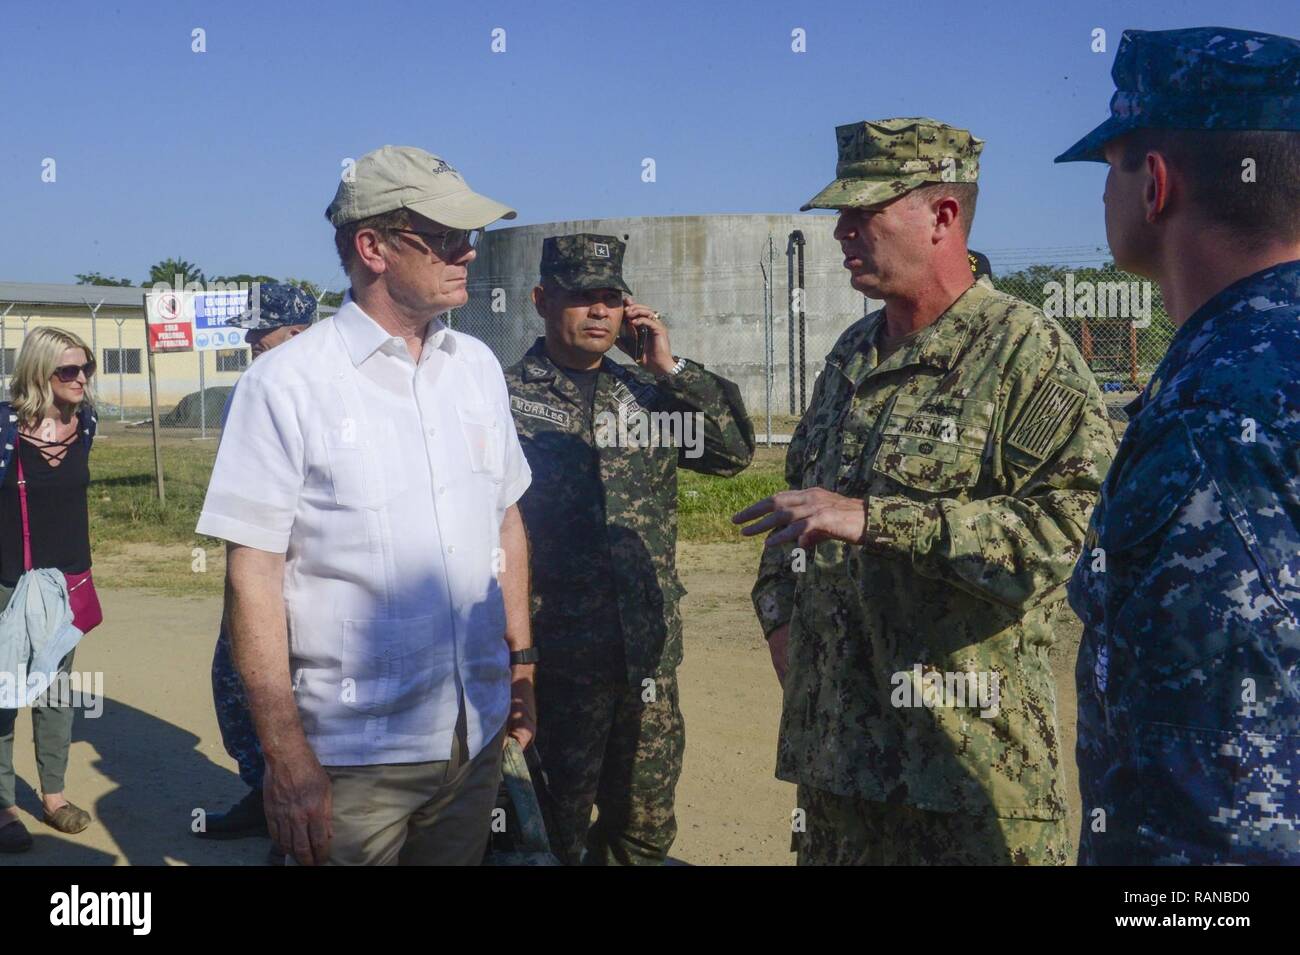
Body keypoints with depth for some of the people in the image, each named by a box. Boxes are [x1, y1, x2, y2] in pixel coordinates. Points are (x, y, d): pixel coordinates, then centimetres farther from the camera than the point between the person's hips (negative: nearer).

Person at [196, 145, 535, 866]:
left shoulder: (477, 366, 6)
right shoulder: (286, 384, -11)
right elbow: (253, 576, -13)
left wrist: (520, 658, 13)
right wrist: (286, 756, -15)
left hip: (476, 738, 6)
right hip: (354, 756, -5)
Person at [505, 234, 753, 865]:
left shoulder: (649, 391, 9)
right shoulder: (507, 398, -5)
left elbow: (734, 451, 3)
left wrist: (671, 368, -4)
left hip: (650, 652, 4)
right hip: (556, 659, -4)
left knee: (645, 828, 17)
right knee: (556, 831, 12)